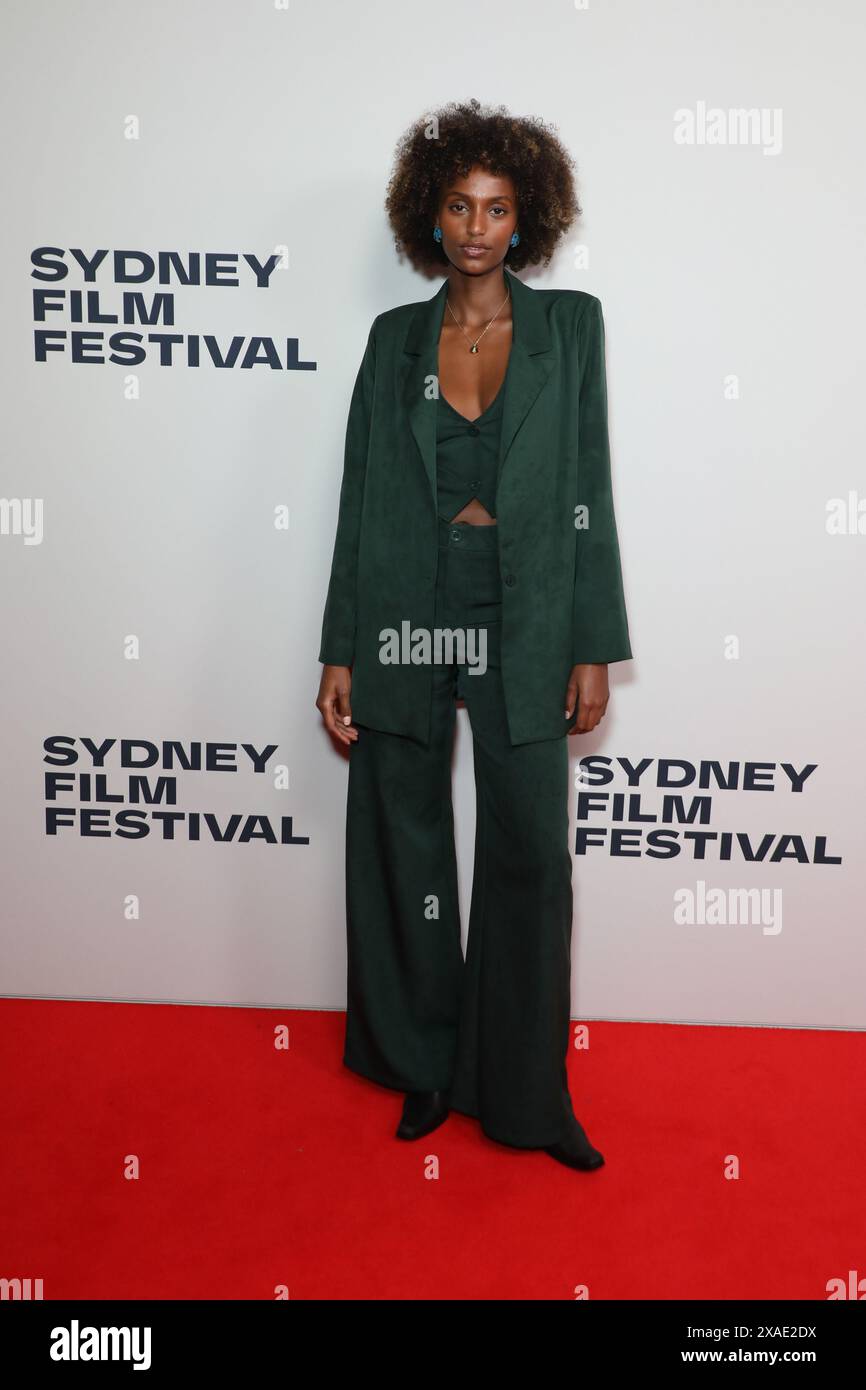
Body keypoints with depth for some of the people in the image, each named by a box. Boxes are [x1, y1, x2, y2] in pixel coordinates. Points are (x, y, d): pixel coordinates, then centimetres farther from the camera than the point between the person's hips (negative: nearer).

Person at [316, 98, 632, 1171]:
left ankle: (526, 1094, 19)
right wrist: (339, 653, 1)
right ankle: (425, 1067, 29)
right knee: (404, 849, 9)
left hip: (521, 625, -1)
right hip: (405, 620, 2)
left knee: (530, 853, 0)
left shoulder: (570, 325, 6)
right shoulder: (394, 338, 9)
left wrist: (594, 648, -3)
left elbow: (589, 490, 3)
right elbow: (359, 499, 6)